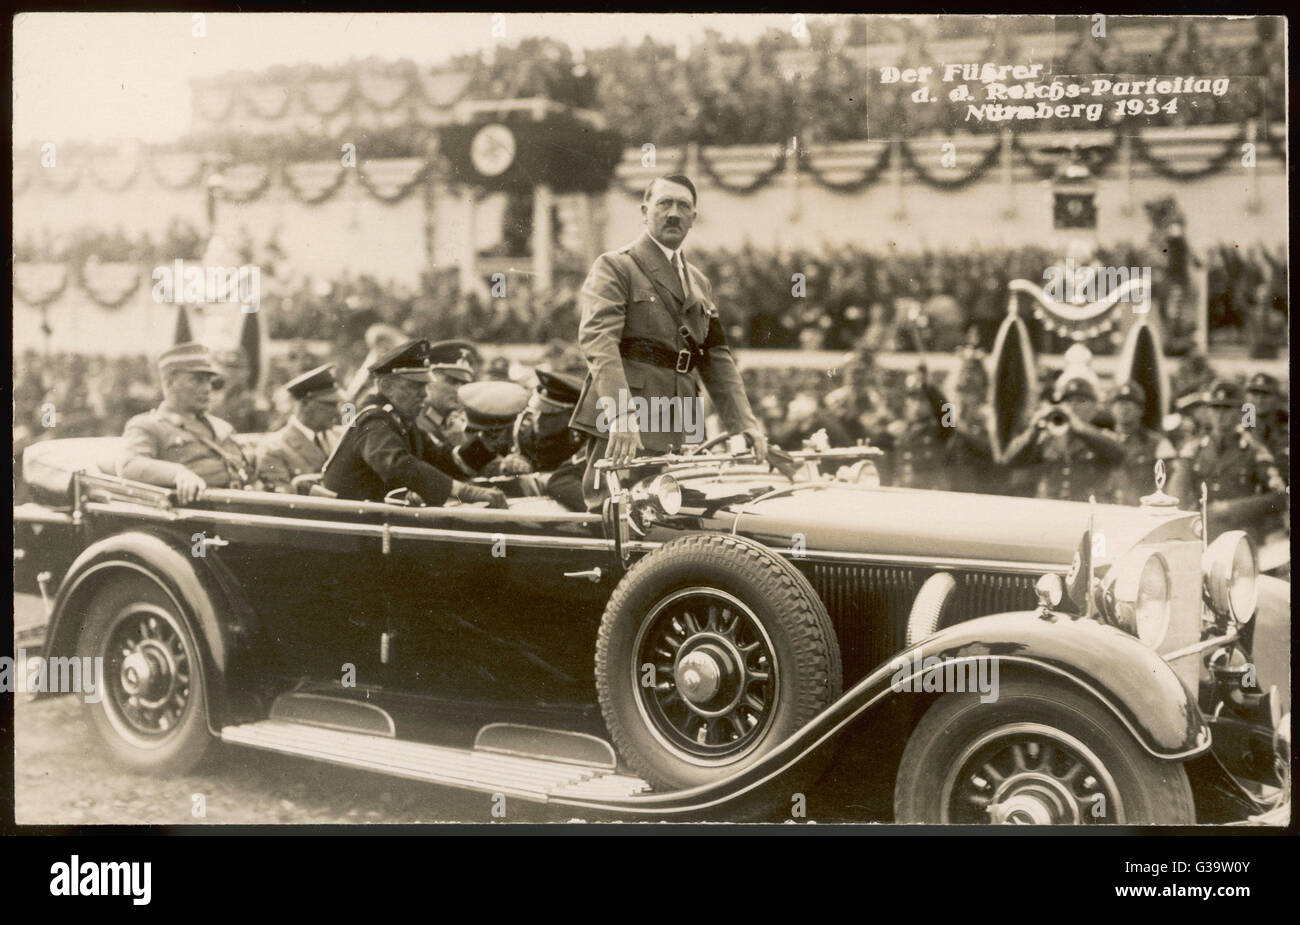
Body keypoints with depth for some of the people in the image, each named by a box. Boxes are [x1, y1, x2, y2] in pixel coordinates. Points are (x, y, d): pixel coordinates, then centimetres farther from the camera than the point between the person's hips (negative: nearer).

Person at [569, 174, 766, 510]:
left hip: (673, 432, 7)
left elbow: (717, 357, 20)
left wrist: (744, 424, 6)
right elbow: (598, 339, -14)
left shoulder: (700, 284, 23)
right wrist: (621, 416, -28)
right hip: (622, 432, -7)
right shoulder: (615, 267, 0)